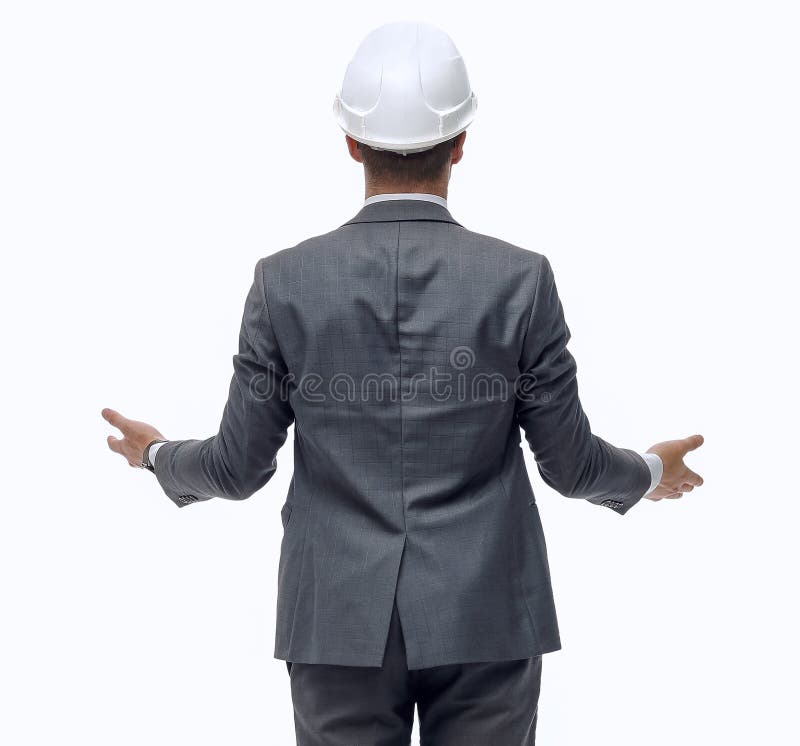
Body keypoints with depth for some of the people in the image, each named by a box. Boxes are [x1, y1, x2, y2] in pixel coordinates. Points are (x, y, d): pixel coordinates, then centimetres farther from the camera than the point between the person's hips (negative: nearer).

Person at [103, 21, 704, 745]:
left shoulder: (286, 280, -9)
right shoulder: (521, 279, -10)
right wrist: (649, 471, 19)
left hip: (339, 617, 1)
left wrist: (157, 455, 20)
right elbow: (569, 462, -3)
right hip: (485, 618, 0)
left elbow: (240, 468, -2)